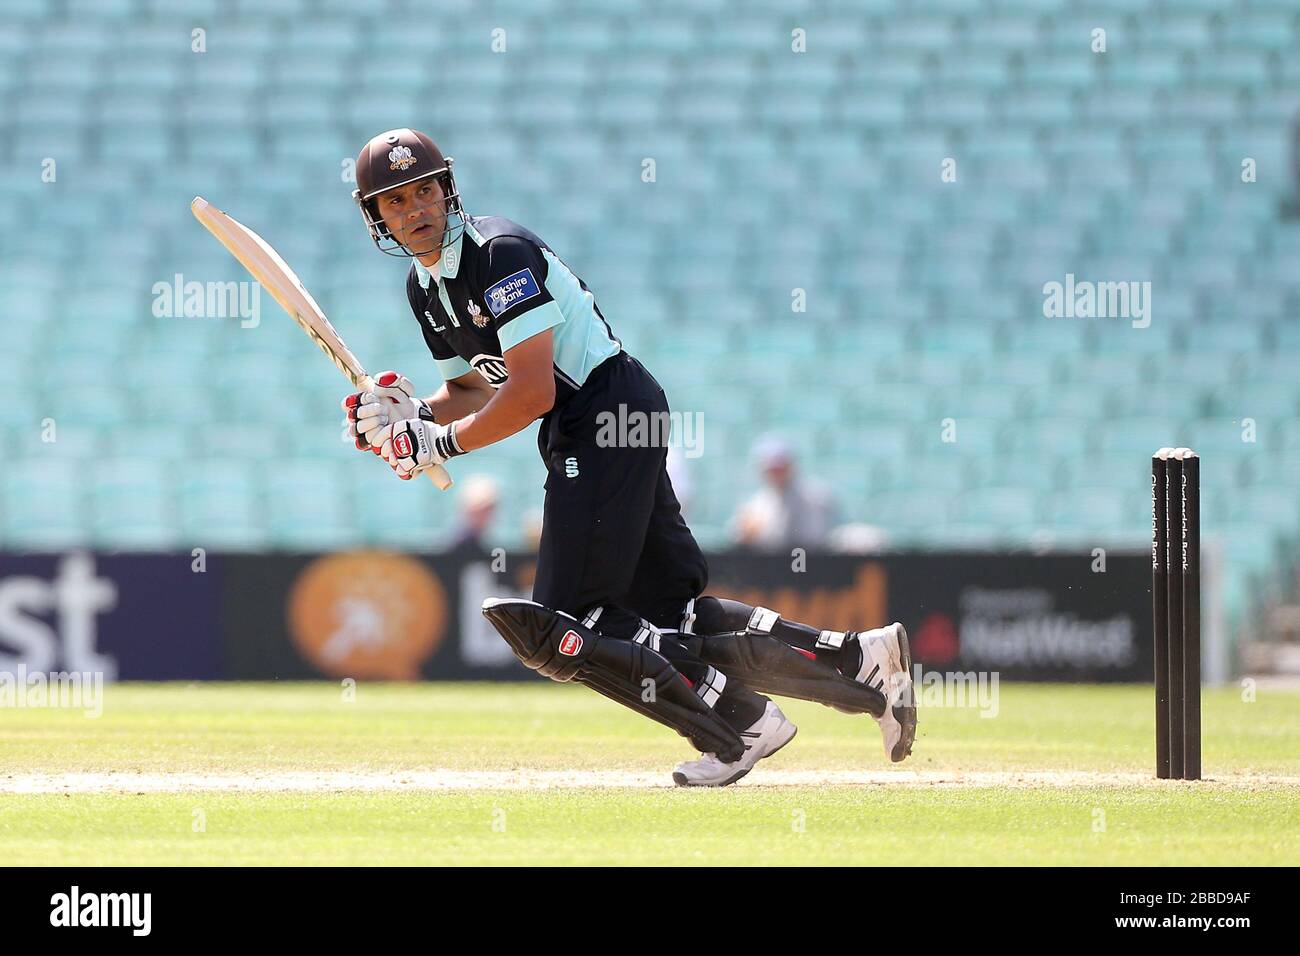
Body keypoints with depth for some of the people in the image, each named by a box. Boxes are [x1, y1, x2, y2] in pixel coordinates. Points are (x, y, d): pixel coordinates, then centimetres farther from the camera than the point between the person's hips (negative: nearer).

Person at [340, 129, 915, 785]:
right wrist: (414, 414, 1)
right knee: (673, 615, 8)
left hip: (612, 407, -10)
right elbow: (473, 391, 21)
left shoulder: (500, 252, -16)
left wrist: (440, 443, -16)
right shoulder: (424, 287, 12)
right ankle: (859, 662, 11)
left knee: (558, 630, -14)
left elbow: (532, 393, -22)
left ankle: (740, 723, -12)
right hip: (576, 436, 10)